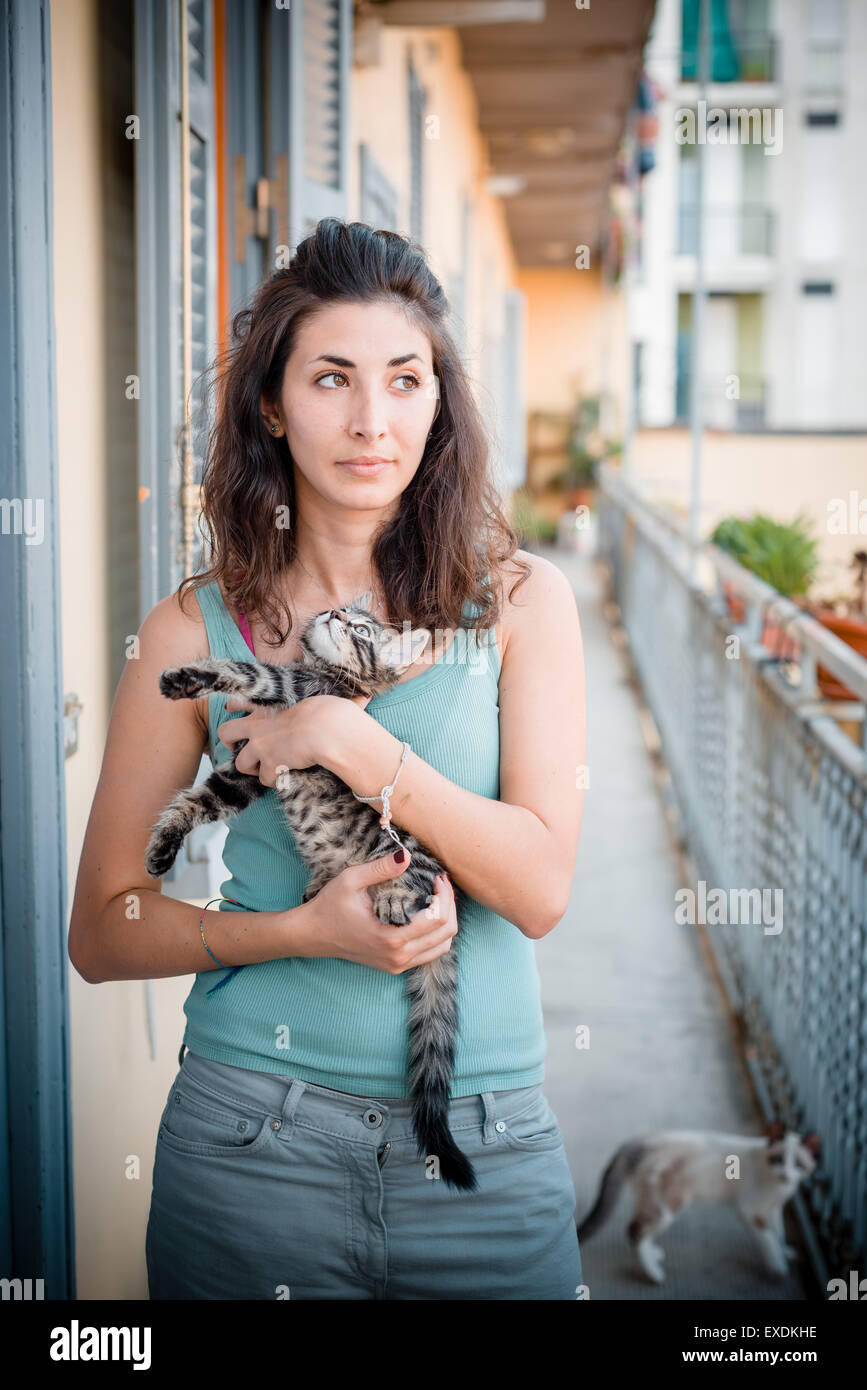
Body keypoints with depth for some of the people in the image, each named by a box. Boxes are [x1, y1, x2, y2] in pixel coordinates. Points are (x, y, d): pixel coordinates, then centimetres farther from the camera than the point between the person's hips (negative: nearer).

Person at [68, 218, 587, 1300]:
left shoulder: (519, 600, -1)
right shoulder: (195, 630, -2)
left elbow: (540, 886, -9)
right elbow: (101, 933, 1)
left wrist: (353, 741, -17)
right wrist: (304, 931, -14)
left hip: (487, 1153, 1)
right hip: (253, 1141, 0)